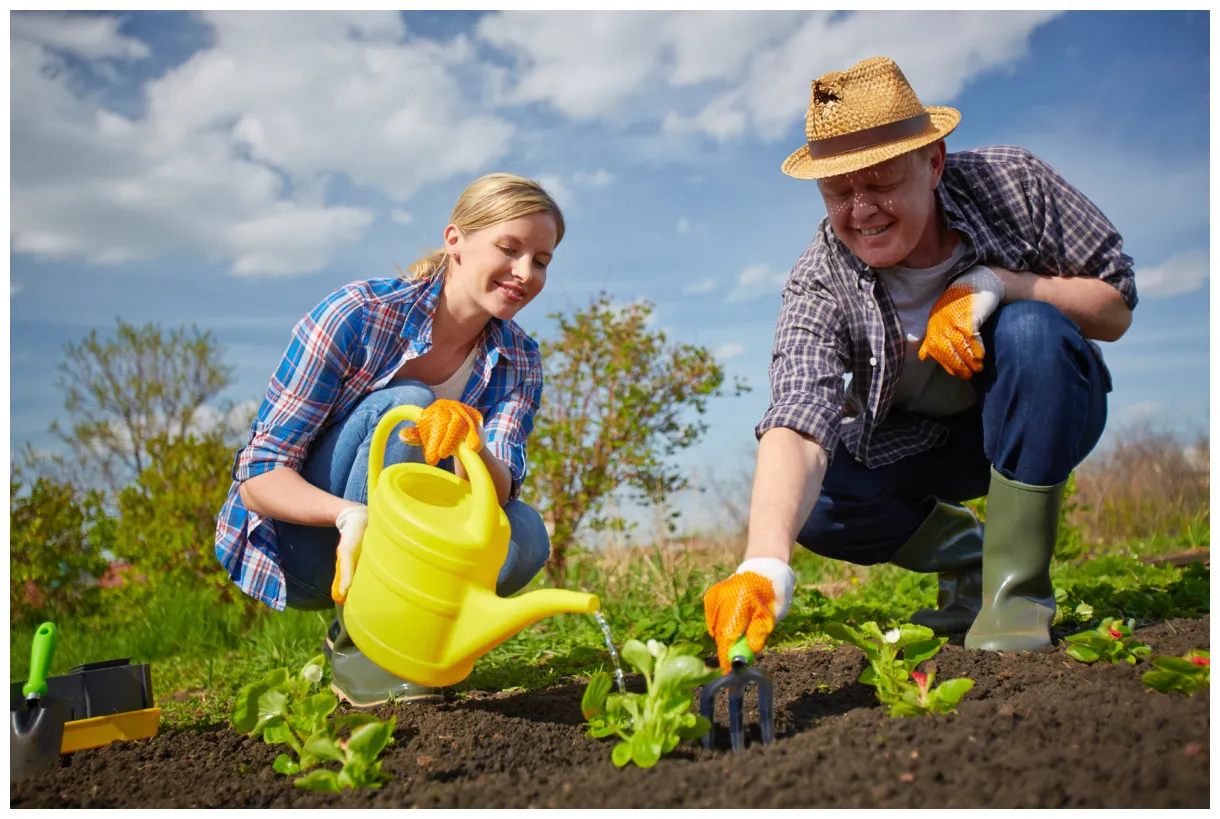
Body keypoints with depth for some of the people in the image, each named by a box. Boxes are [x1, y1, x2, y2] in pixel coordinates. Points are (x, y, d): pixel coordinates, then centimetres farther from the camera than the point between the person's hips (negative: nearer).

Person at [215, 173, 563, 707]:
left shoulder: (518, 359, -5)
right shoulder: (357, 315, -20)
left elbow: (497, 494, -19)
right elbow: (259, 476, -21)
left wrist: (469, 442, -42)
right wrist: (349, 515, -41)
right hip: (294, 550, -4)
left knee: (524, 537, -26)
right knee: (405, 406, -29)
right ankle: (355, 644, -20)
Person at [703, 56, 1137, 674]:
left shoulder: (1010, 182, -21)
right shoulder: (819, 284, -24)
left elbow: (1115, 309, -13)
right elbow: (797, 423, -39)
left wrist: (992, 284, -31)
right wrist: (765, 565, -57)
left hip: (1043, 417, 0)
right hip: (916, 439, 1)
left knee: (1031, 329, -33)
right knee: (804, 500, -25)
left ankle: (1016, 584, -22)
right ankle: (957, 548, 6)